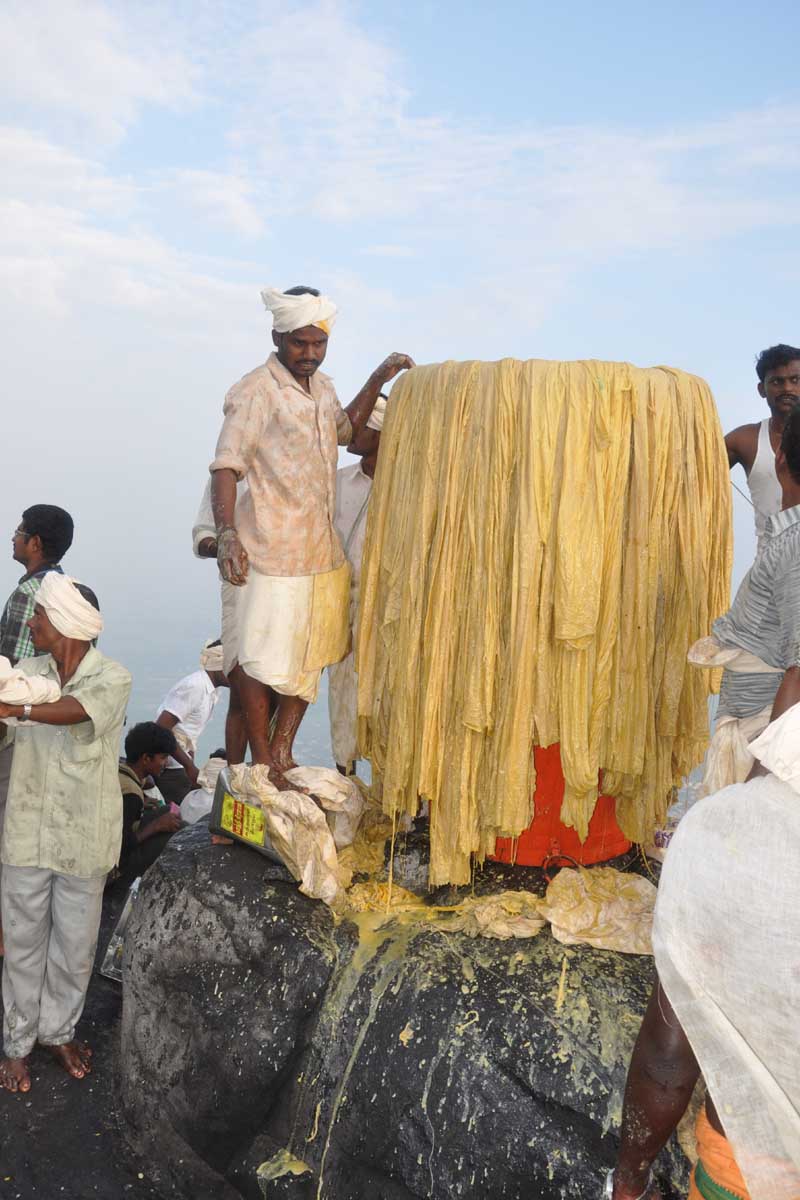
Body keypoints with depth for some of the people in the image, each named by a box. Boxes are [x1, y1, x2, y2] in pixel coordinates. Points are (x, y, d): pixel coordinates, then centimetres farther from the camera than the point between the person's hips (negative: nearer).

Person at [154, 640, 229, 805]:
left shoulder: (212, 690, 8)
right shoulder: (194, 687, -19)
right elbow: (161, 729, -23)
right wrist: (190, 766, -20)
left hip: (180, 765, 9)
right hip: (167, 768, -9)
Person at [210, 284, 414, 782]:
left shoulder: (322, 387, 14)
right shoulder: (254, 391, -11)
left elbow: (347, 429, 34)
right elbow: (226, 466, -19)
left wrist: (378, 380, 22)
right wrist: (227, 534, -32)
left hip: (323, 550, 8)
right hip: (271, 552, -8)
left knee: (311, 656, 14)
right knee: (261, 658, 0)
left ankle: (283, 753, 28)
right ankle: (262, 763, 15)